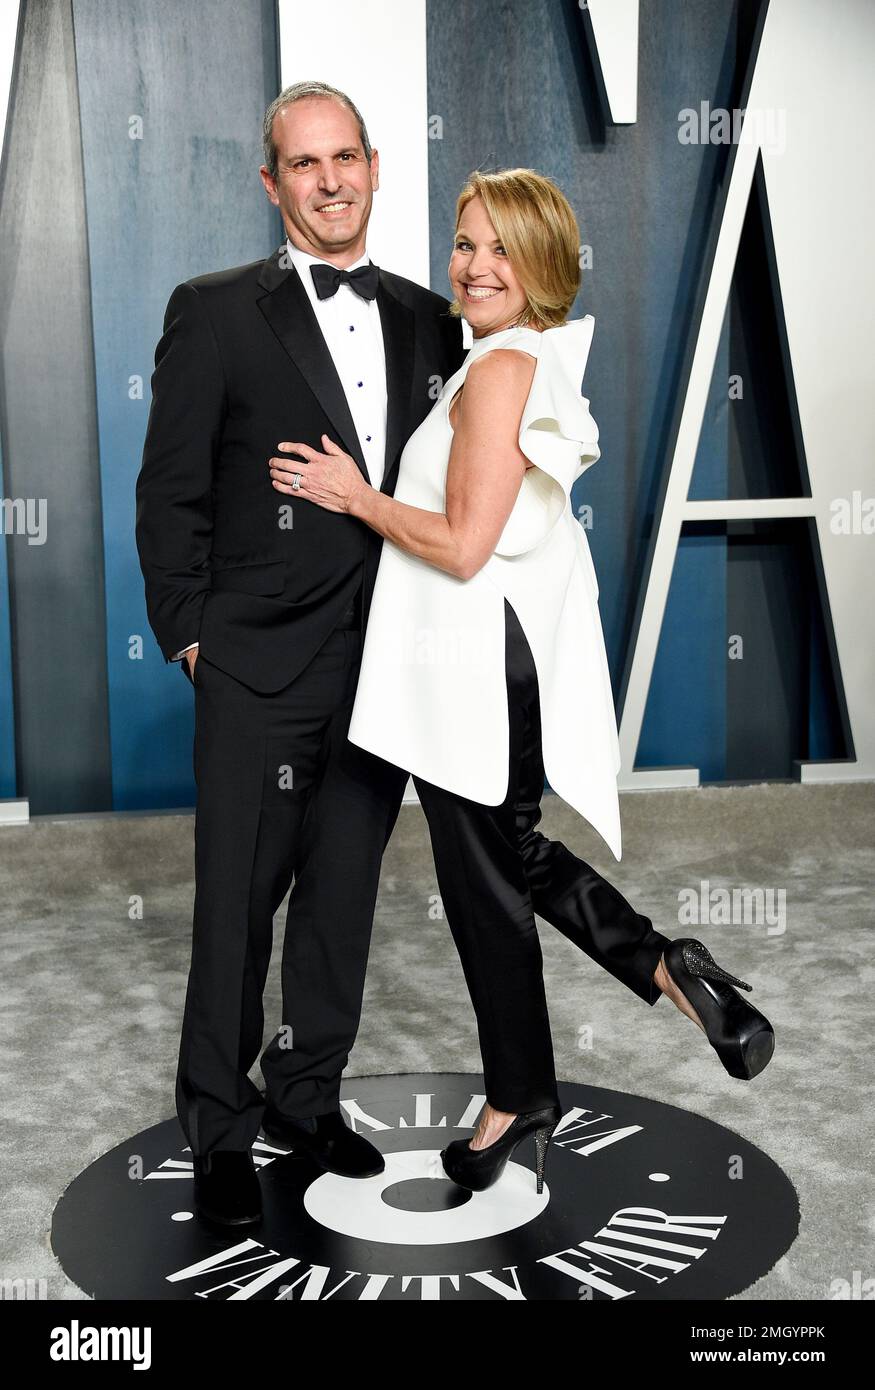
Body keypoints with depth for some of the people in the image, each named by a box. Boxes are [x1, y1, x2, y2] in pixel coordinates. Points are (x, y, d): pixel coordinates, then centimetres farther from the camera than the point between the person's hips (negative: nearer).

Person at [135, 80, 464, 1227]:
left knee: (345, 894, 14)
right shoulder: (216, 313, -3)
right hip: (261, 669, -4)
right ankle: (219, 1129, 21)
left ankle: (307, 1097, 32)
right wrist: (187, 633, -7)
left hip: (386, 664, 5)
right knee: (239, 903, 4)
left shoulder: (424, 318, 10)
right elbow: (169, 490, -2)